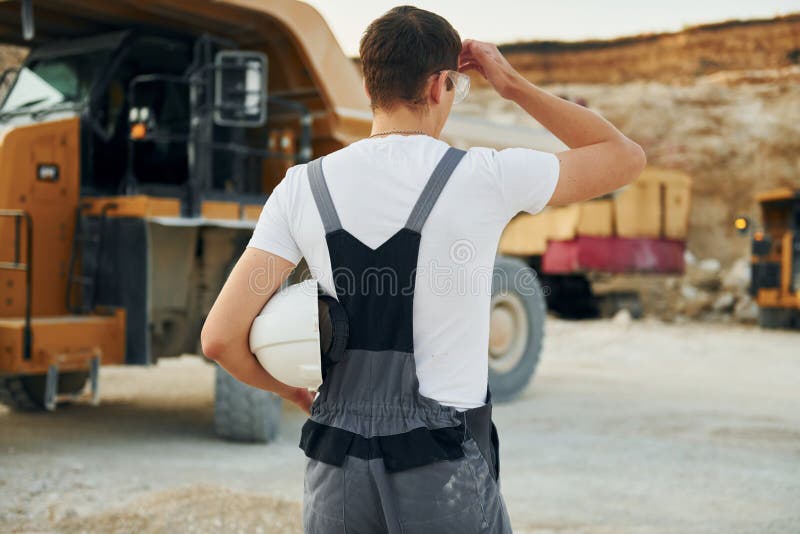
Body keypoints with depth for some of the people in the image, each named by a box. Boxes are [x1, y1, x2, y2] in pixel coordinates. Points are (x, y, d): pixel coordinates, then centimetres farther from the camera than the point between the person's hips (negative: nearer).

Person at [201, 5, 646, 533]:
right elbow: (625, 157, 6)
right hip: (444, 464, -2)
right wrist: (516, 86, 8)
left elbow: (221, 337, -6)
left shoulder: (302, 187, -3)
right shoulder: (485, 177, -9)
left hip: (339, 461, 3)